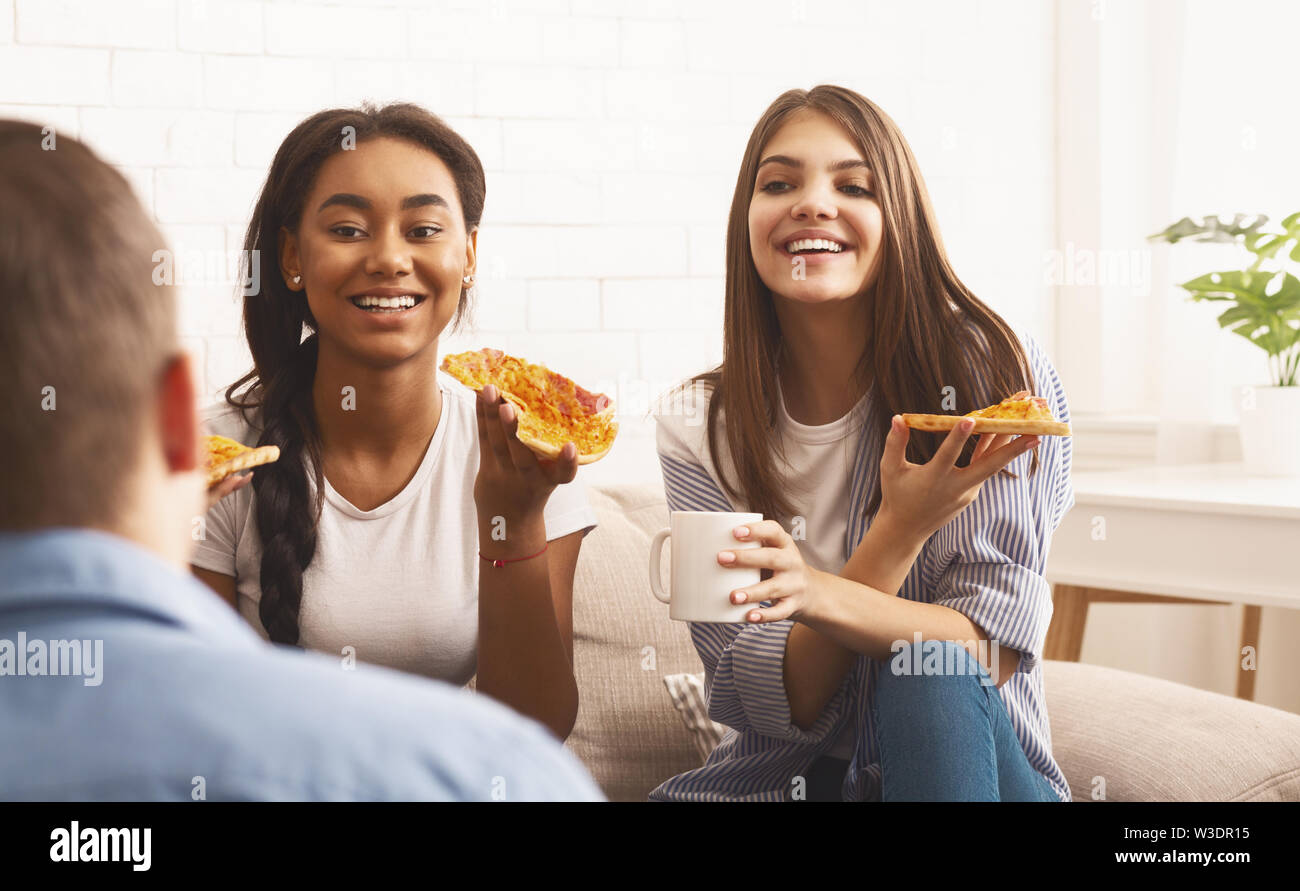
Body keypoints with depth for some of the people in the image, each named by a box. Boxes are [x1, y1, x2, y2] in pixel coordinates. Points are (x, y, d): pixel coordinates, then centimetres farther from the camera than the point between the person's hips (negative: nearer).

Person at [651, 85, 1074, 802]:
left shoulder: (995, 369, -9)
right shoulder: (698, 427, -3)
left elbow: (994, 649, -13)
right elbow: (761, 702, -10)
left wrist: (821, 595, -33)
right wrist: (898, 532, -26)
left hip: (982, 766, -1)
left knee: (931, 681, -33)